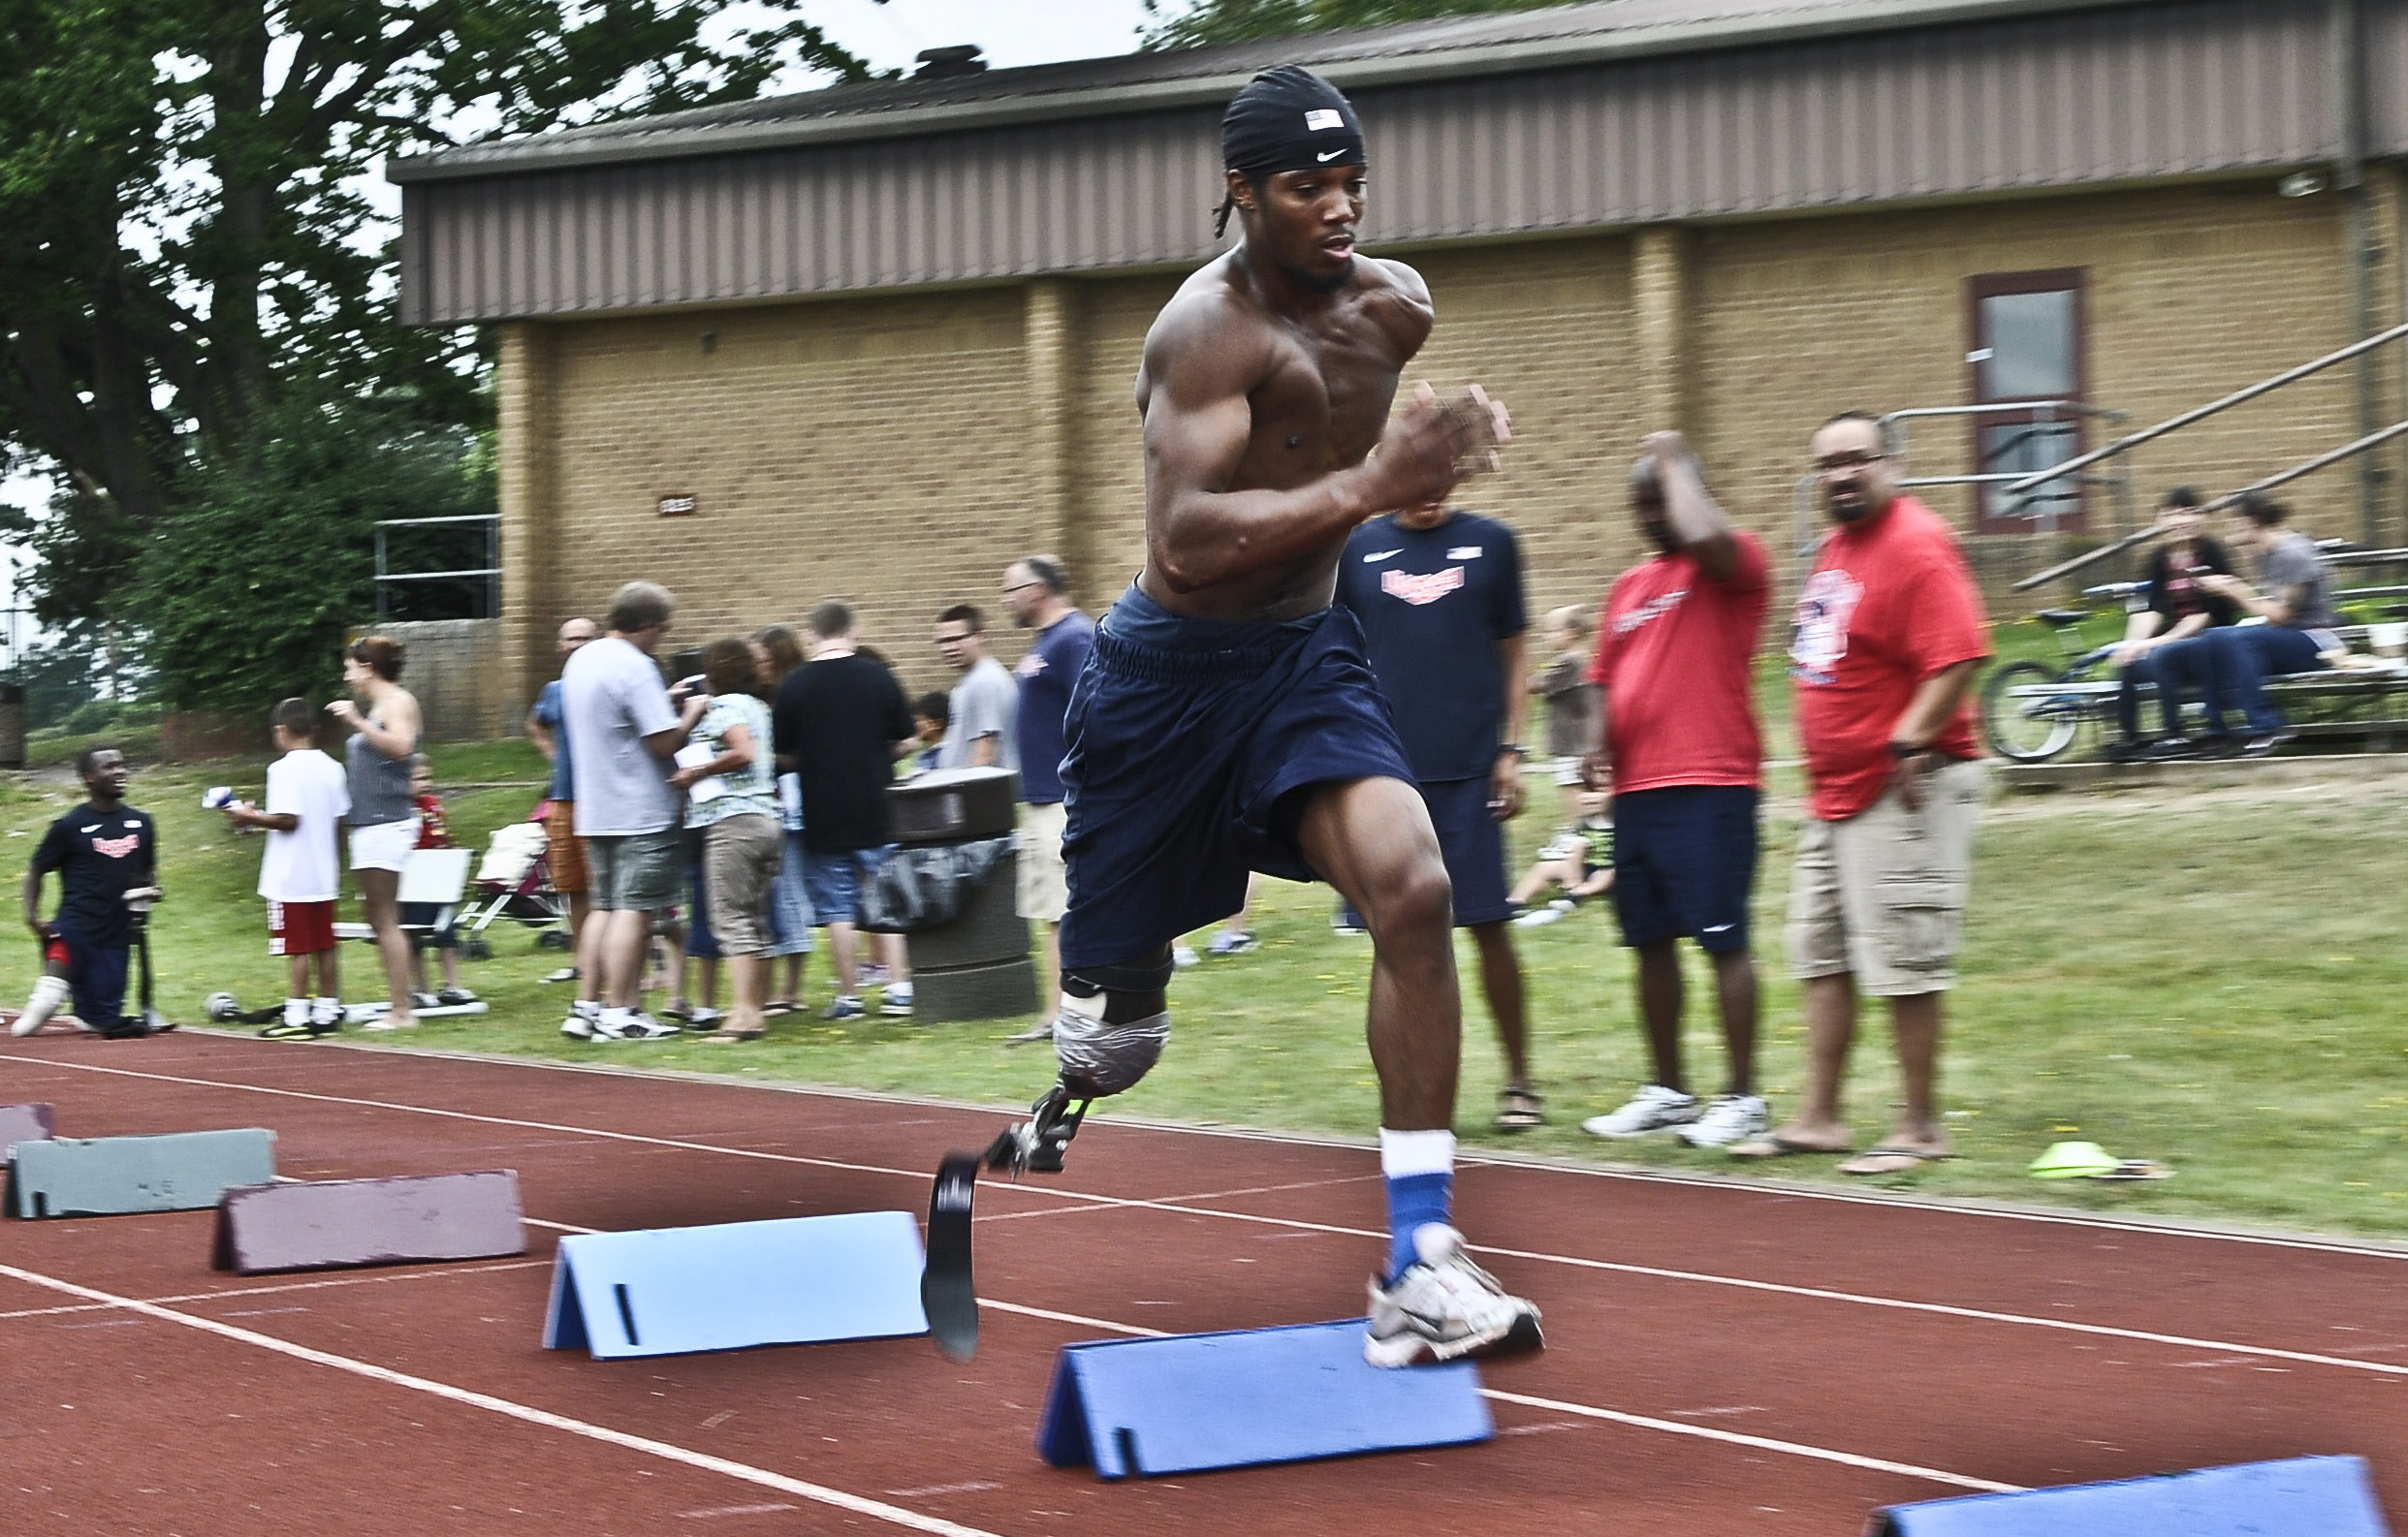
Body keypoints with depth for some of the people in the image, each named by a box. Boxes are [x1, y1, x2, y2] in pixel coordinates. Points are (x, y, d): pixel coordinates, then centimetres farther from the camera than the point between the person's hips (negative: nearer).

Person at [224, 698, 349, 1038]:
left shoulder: (283, 769, -14)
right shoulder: (332, 768, 8)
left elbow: (288, 819, -21)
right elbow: (339, 819, 11)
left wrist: (251, 818, -9)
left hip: (291, 879, -7)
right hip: (324, 876, 7)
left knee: (297, 949, -4)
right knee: (325, 947, 10)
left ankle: (296, 1018, -3)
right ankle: (328, 1013, 14)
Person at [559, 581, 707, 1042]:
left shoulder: (581, 660, 12)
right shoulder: (635, 666, -16)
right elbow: (666, 741, -20)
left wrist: (665, 703, 18)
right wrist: (692, 712, -2)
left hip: (596, 810, 9)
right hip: (642, 813, -9)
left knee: (604, 908, 13)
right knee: (634, 912, -5)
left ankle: (585, 1008, 11)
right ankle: (618, 1014, -5)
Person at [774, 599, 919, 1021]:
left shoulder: (794, 685, -6)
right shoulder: (878, 677, -4)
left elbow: (783, 755, -2)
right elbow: (905, 743, 2)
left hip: (823, 816, -1)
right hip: (877, 811, 1)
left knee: (837, 907, 6)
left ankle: (849, 995, 7)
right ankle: (899, 989, 5)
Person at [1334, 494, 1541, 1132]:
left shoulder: (1490, 543, 6)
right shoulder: (1359, 548, 8)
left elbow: (1513, 657, 9)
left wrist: (1511, 750, 0)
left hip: (1471, 769, -1)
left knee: (1489, 925, -2)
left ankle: (1519, 1080, 9)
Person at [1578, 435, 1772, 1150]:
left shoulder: (1733, 566, -3)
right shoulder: (1629, 586, 19)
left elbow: (1705, 537, -27)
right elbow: (1607, 678, 24)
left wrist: (1674, 460, -10)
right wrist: (1598, 738, 4)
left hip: (1709, 786, -7)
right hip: (1637, 788, 8)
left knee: (1723, 938, -6)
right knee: (1650, 941, 11)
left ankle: (1742, 1097, -1)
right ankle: (1667, 1091, 20)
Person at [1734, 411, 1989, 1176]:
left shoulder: (1916, 545, -15)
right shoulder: (1835, 548, 15)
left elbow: (1956, 660, -23)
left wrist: (1908, 746, -25)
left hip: (1903, 794, -10)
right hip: (1835, 791, 10)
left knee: (1904, 966, -4)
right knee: (1822, 958, 12)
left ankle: (1920, 1126, 4)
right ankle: (1818, 1118, 18)